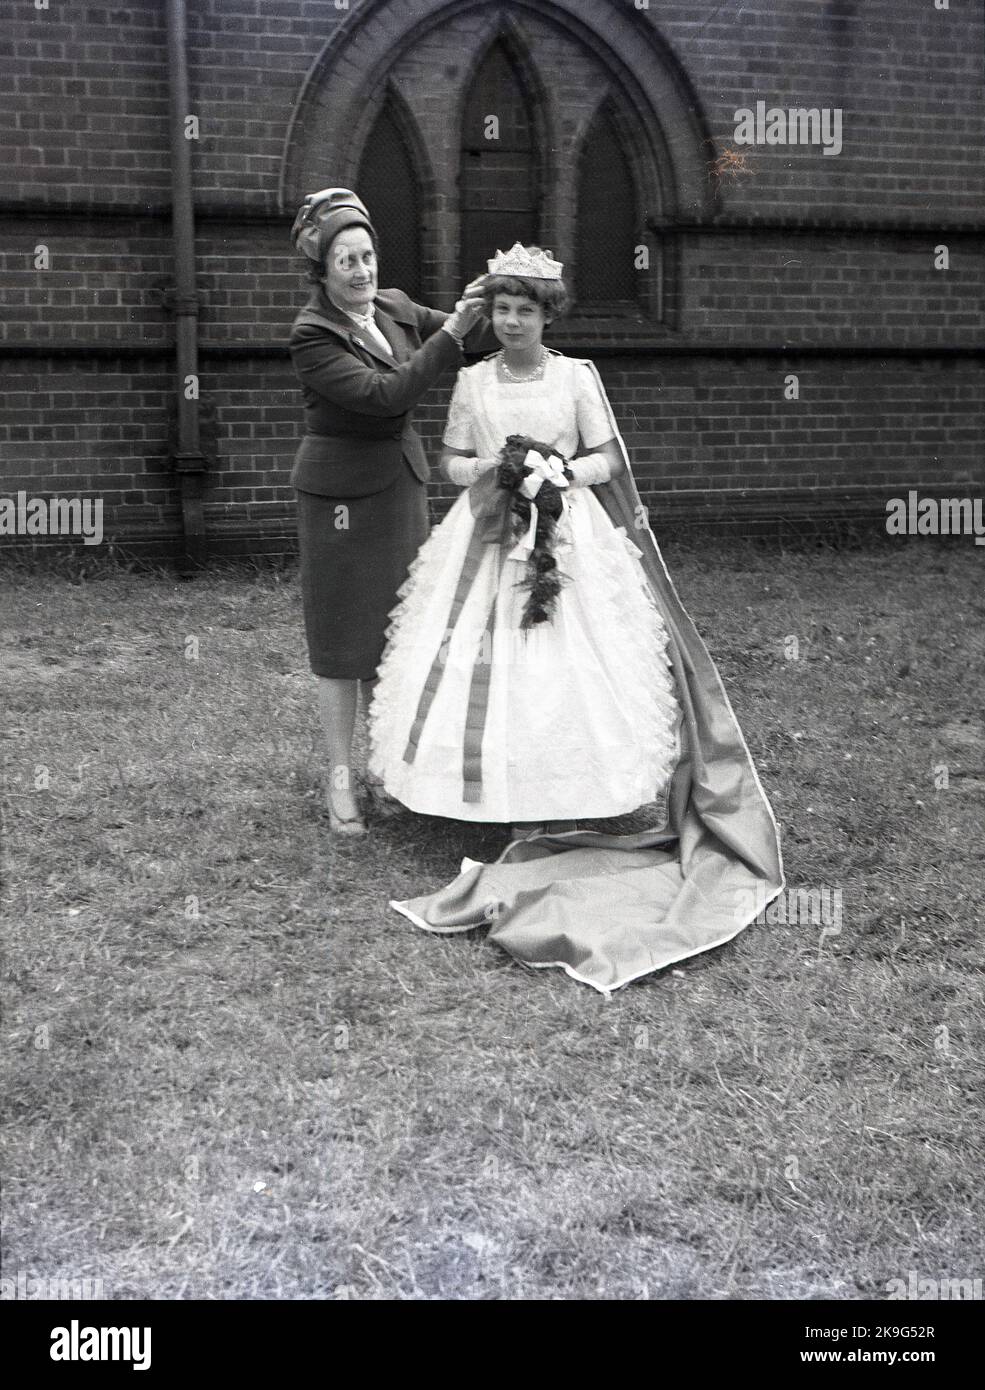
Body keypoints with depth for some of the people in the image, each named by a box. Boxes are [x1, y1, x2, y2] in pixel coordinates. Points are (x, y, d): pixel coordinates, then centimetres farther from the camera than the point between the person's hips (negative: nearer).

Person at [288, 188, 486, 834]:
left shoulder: (395, 307, 5)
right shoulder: (311, 335, -15)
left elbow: (465, 334, 18)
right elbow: (385, 393, -25)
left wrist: (477, 306, -4)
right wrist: (453, 331, -27)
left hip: (402, 482, 7)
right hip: (343, 489, -7)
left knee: (397, 625, 12)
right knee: (344, 632, 0)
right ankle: (340, 777, 9)